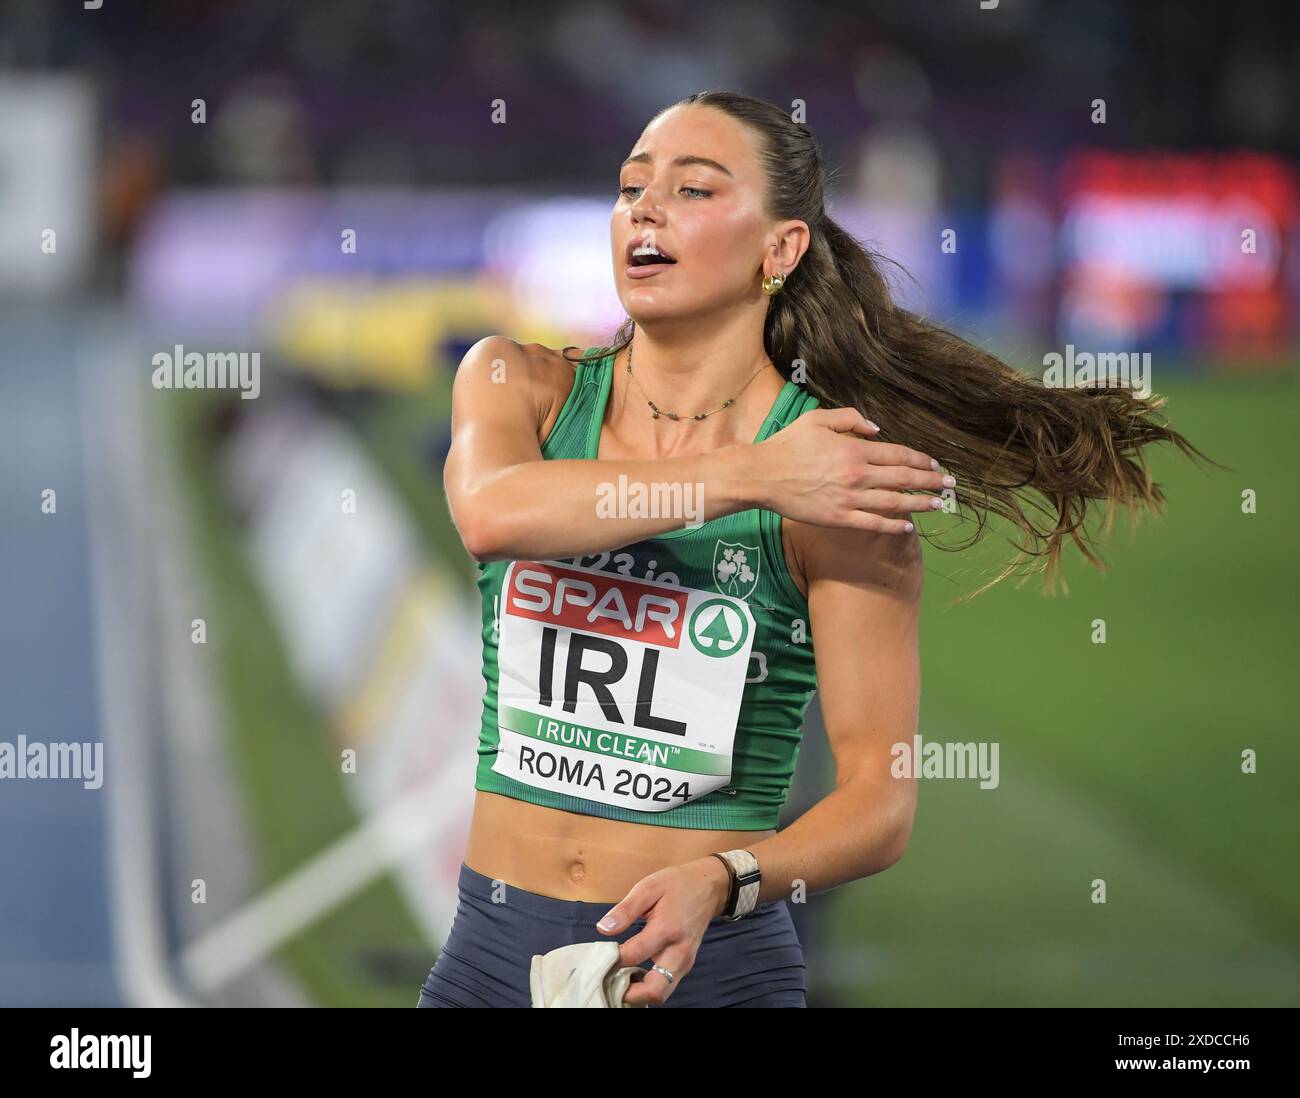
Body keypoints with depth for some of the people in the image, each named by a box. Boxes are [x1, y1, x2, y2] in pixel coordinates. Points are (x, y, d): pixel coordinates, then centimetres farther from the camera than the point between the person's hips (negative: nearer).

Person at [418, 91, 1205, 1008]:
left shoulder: (842, 479, -7)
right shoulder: (522, 383, 3)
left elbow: (883, 802, -11)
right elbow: (490, 513, -21)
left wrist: (718, 882, -28)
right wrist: (749, 476, -22)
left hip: (707, 964, -3)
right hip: (490, 950, 3)